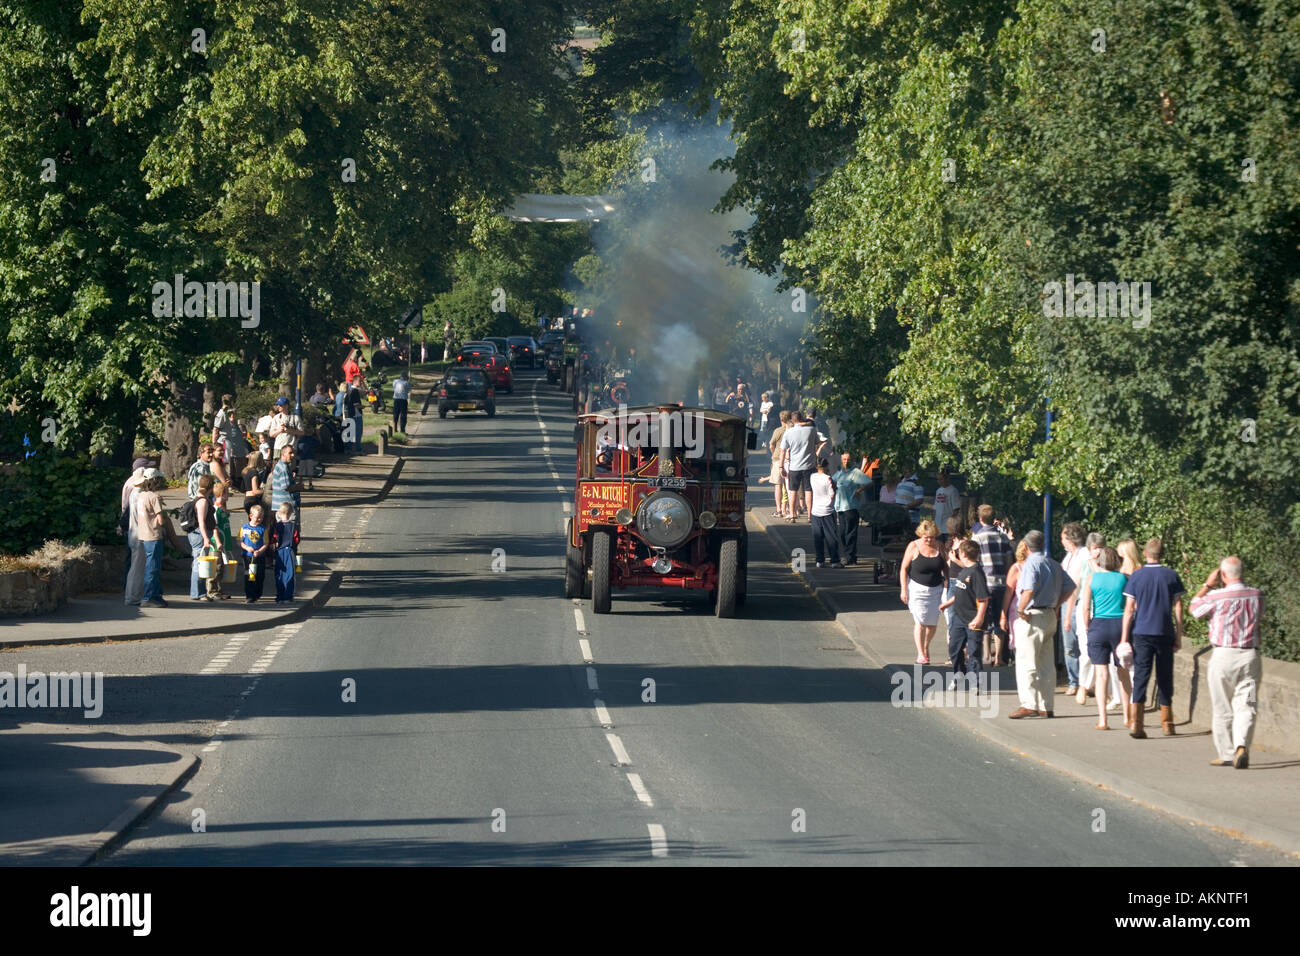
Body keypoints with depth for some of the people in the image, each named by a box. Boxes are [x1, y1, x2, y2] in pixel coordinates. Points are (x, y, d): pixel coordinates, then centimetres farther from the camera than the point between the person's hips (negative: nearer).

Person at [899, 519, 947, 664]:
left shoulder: (939, 547, 2)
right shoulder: (914, 547, -7)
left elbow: (945, 566, 14)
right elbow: (904, 569, -5)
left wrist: (947, 580, 1)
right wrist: (903, 590, -9)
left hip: (936, 589, 3)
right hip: (917, 588, -3)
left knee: (932, 622, 5)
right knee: (920, 621, -9)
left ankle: (926, 646, 30)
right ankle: (920, 654, -4)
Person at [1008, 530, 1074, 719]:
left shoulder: (1031, 563, -12)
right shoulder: (1053, 564, 13)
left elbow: (1029, 590, -27)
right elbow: (1070, 586, 20)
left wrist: (1021, 610, -17)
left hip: (1032, 617, -8)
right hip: (1050, 616, 8)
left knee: (1026, 663, -7)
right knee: (1047, 665, 11)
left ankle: (1028, 704, -14)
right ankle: (1046, 707, 13)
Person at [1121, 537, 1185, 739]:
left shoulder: (1136, 576, 0)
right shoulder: (1172, 576, 2)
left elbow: (1129, 609, -2)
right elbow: (1178, 608, 2)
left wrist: (1124, 639, 2)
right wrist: (1179, 637, 8)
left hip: (1141, 632, -1)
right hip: (1165, 632, 1)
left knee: (1140, 676, -3)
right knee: (1164, 677, 11)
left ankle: (1136, 723, -16)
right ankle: (1167, 724, 19)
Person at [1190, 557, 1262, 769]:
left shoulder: (1217, 597, -11)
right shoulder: (1256, 596, 1)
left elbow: (1195, 609, 6)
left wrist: (1207, 585, 13)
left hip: (1224, 656, -3)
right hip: (1250, 655, 3)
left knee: (1223, 710, 9)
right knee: (1245, 707, 0)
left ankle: (1227, 754, 13)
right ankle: (1242, 747, -21)